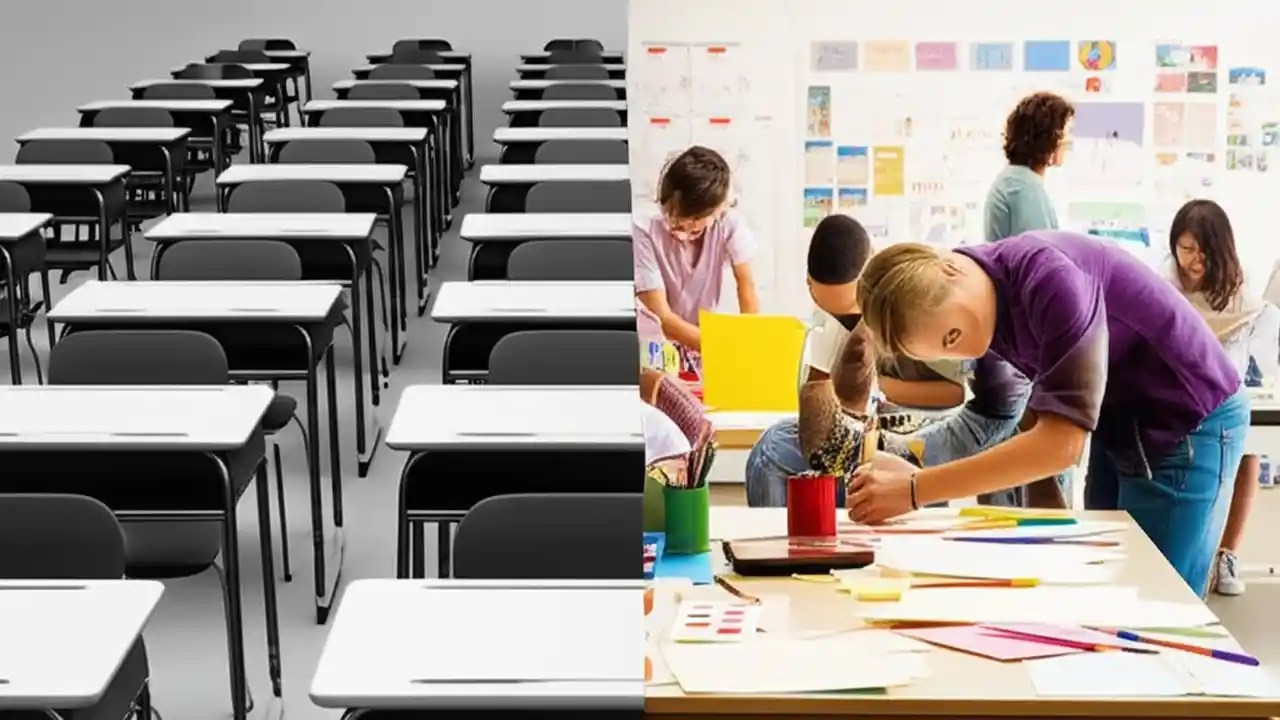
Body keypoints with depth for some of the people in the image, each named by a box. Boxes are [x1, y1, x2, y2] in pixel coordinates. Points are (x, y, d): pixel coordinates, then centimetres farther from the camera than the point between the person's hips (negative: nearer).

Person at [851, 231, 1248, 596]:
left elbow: (1062, 443, -36)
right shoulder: (967, 302, -7)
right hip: (1118, 425, 8)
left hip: (1187, 424, -8)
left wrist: (914, 490, -37)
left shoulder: (1050, 279, -32)